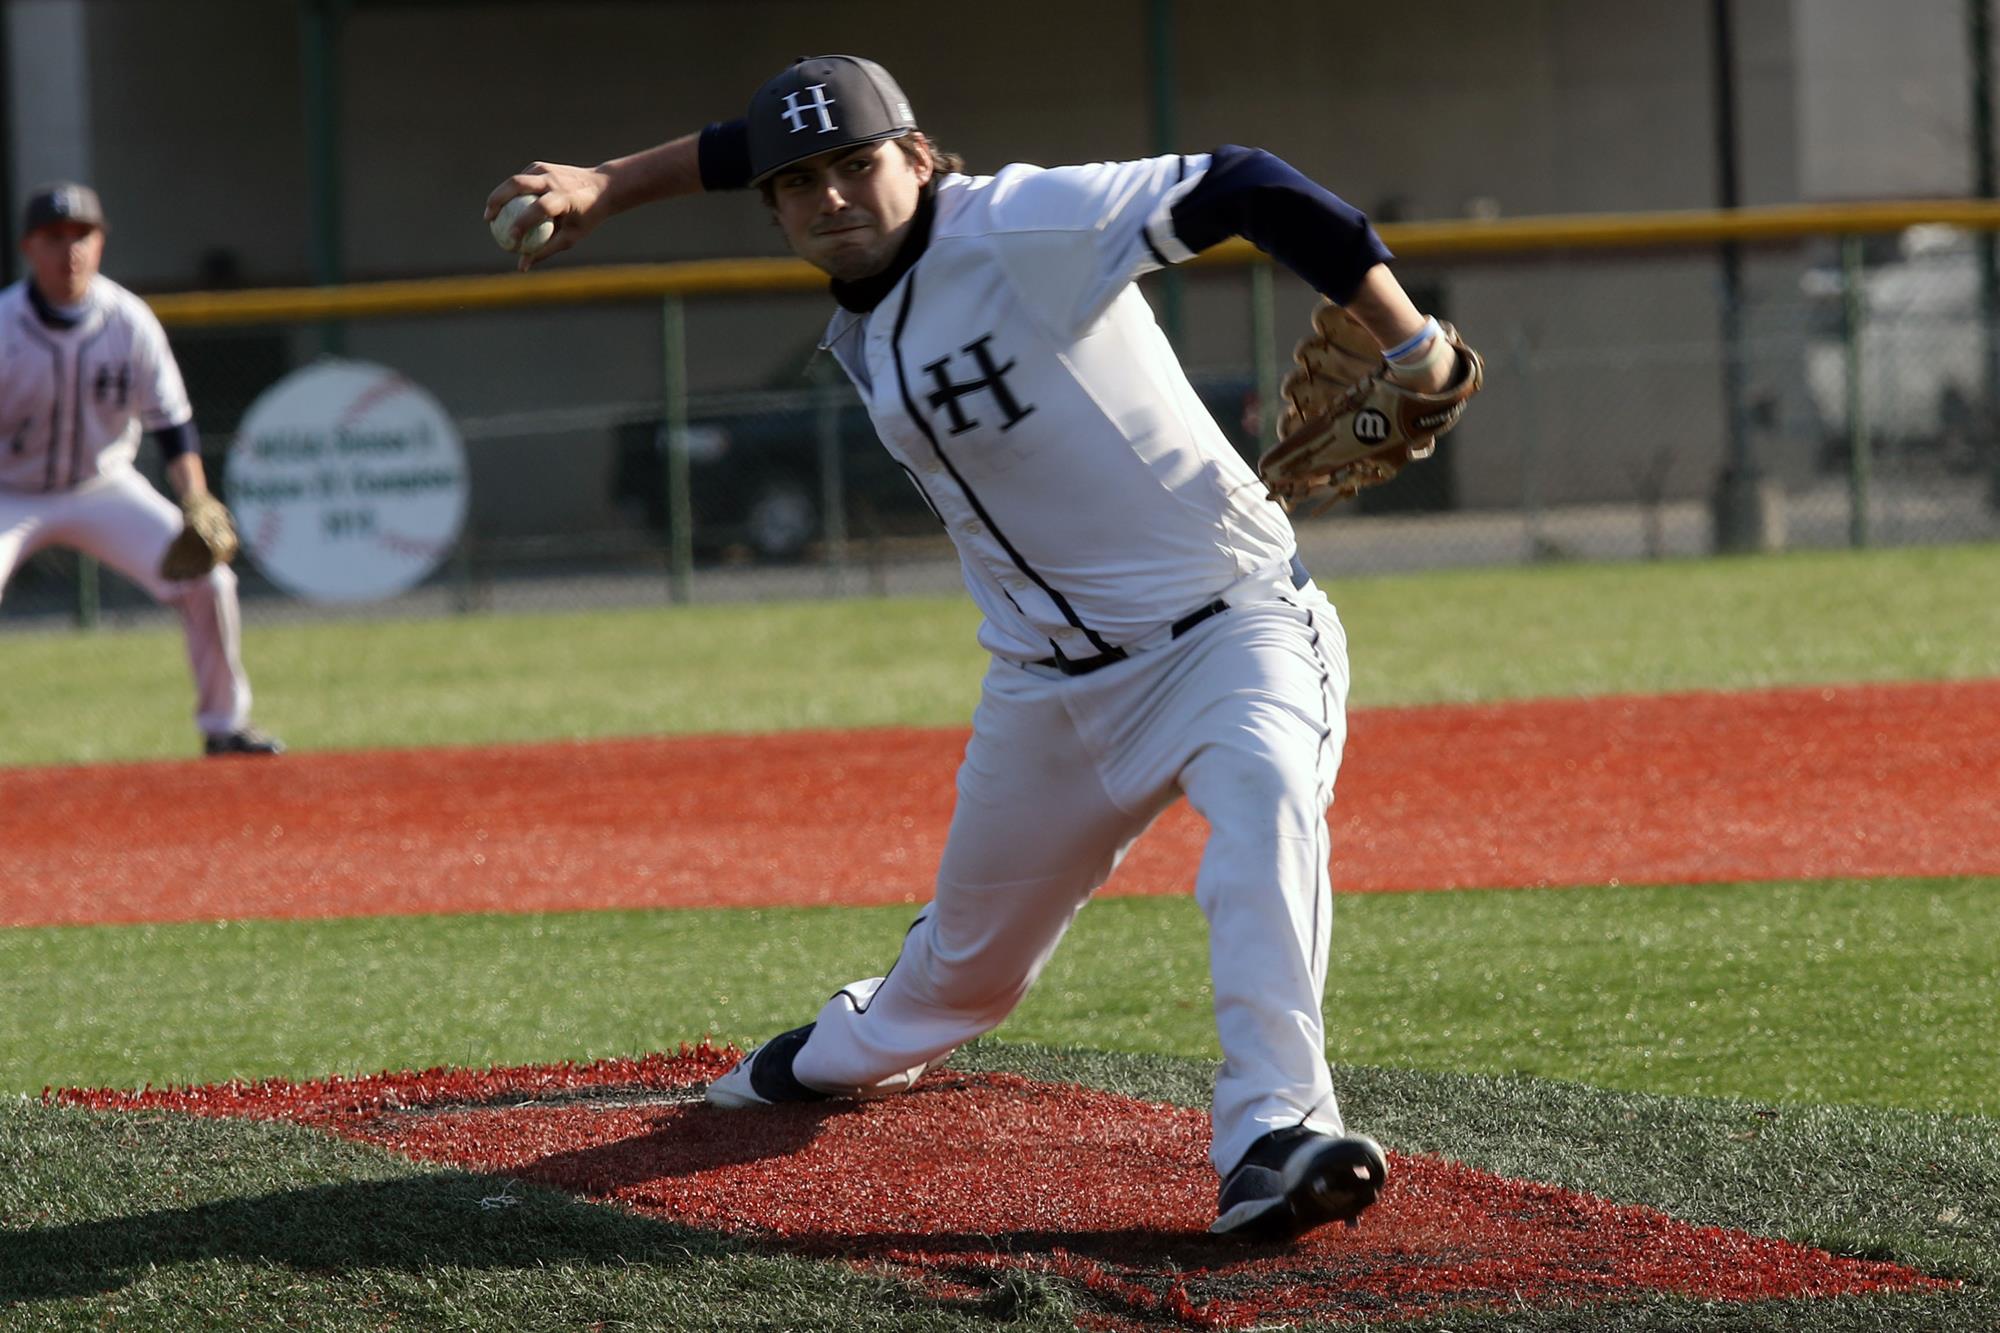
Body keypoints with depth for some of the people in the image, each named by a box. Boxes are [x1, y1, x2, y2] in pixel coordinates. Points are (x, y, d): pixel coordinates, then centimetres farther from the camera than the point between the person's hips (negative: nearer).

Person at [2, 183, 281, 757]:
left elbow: (172, 425, -6)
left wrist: (198, 508, -19)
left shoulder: (130, 322, -13)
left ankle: (224, 724, 8)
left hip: (102, 488, 3)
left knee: (208, 580, -10)